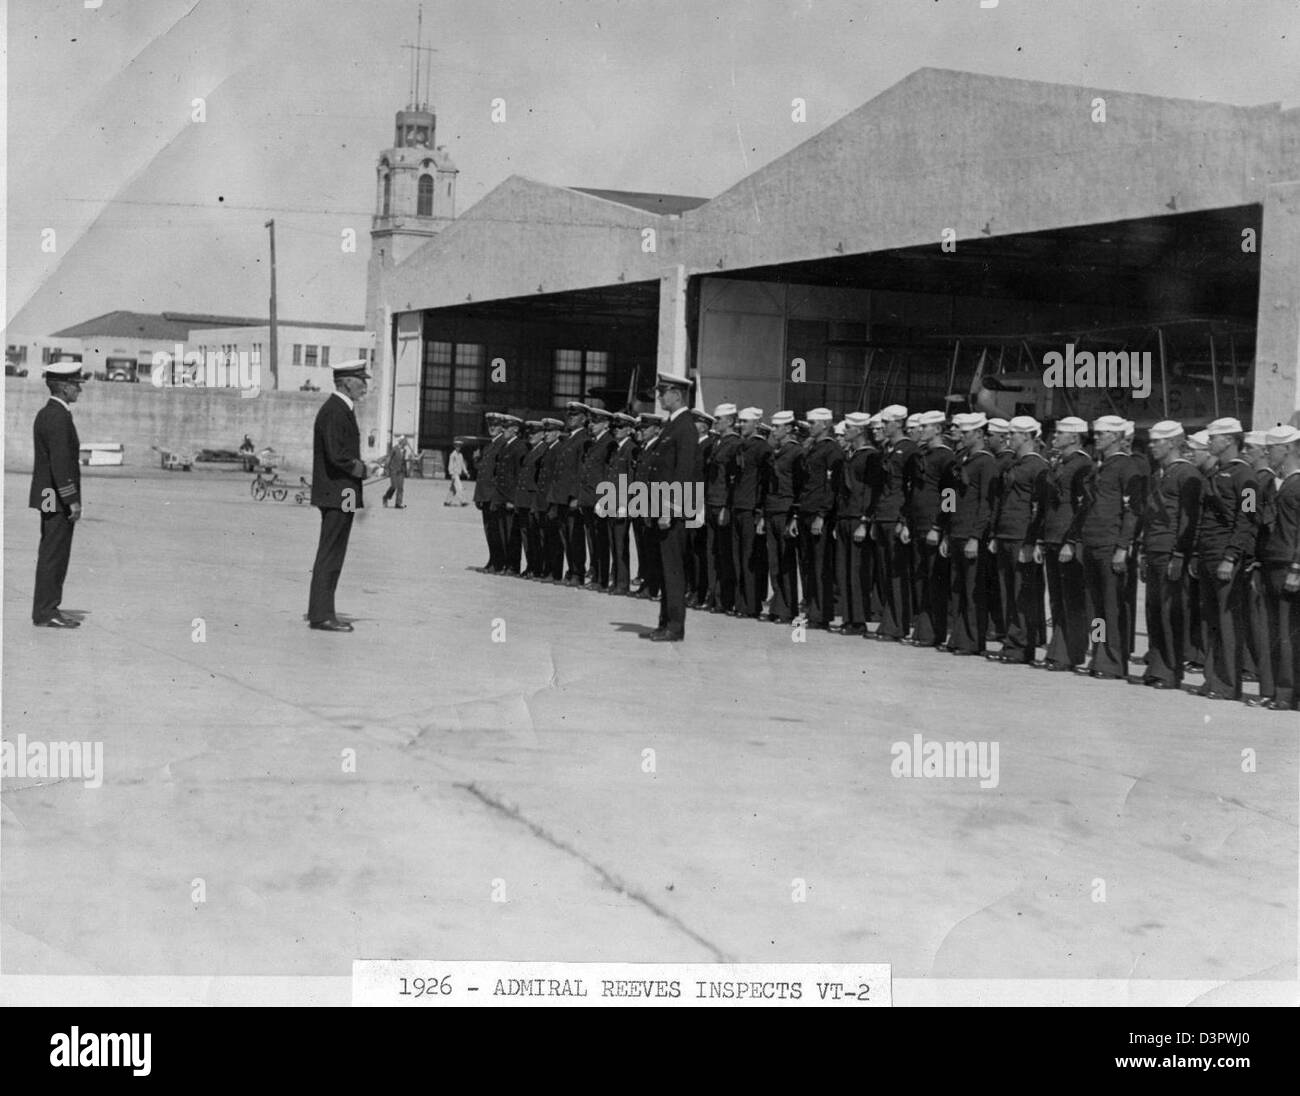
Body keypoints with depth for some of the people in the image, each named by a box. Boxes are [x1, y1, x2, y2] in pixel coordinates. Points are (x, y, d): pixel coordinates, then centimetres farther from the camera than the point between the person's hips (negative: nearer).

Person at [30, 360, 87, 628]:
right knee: (55, 555, -6)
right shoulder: (58, 417, -17)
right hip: (58, 498, -10)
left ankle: (45, 611, 17)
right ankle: (46, 613, -4)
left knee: (51, 555, 13)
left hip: (48, 496, 10)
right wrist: (72, 500, -22)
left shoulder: (45, 413, 15)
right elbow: (60, 462, -23)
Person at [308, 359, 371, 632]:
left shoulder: (342, 409, 17)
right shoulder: (334, 411, -16)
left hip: (338, 495, 11)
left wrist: (363, 466, 8)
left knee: (330, 555, 16)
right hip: (338, 493, -11)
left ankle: (319, 610, 23)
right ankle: (322, 615, -4)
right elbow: (338, 455, -23)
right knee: (330, 556, -7)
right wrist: (365, 469, -12)